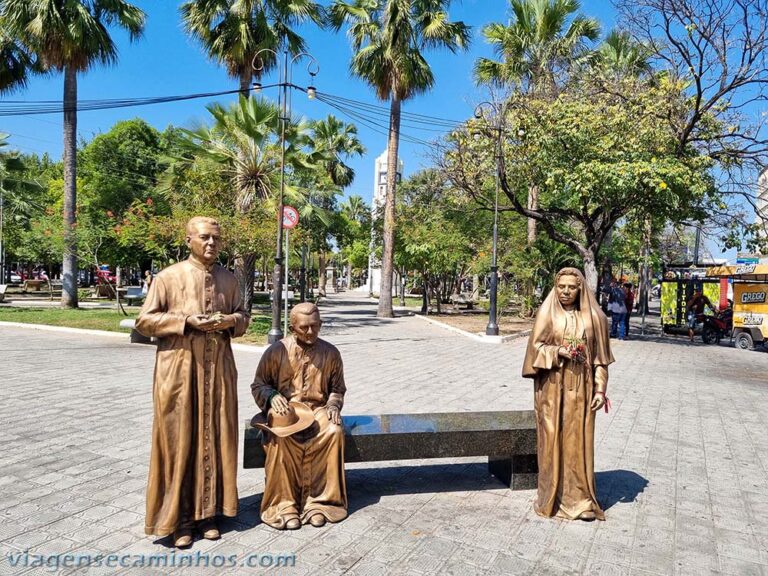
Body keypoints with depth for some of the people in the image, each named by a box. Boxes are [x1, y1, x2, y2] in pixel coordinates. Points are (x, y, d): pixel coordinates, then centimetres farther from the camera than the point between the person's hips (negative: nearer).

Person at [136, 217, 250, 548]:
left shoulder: (228, 279, 8)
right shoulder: (169, 277, -3)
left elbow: (243, 316, 16)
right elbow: (144, 321, -3)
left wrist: (230, 320, -7)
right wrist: (186, 320, -15)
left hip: (218, 368, 4)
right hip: (179, 368, -3)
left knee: (214, 438, 8)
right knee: (179, 440, 2)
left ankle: (207, 511, 23)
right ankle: (179, 517, 16)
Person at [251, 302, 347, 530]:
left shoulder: (330, 352, 4)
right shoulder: (277, 351, -1)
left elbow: (337, 389, 15)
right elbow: (258, 385, 8)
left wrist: (333, 405, -6)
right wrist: (272, 397, -13)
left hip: (317, 409, 1)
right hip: (284, 409, -1)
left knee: (334, 432, -30)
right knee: (281, 437, -34)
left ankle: (318, 501, -17)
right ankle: (283, 504, -19)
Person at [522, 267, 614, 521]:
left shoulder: (593, 317, 2)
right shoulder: (547, 313, 0)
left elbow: (600, 357, 3)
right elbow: (535, 346, -2)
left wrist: (600, 389, -3)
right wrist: (559, 352, -18)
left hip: (581, 388, 1)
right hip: (552, 388, -1)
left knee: (579, 441, 5)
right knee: (552, 439, 5)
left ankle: (579, 498, 19)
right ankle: (551, 497, 19)